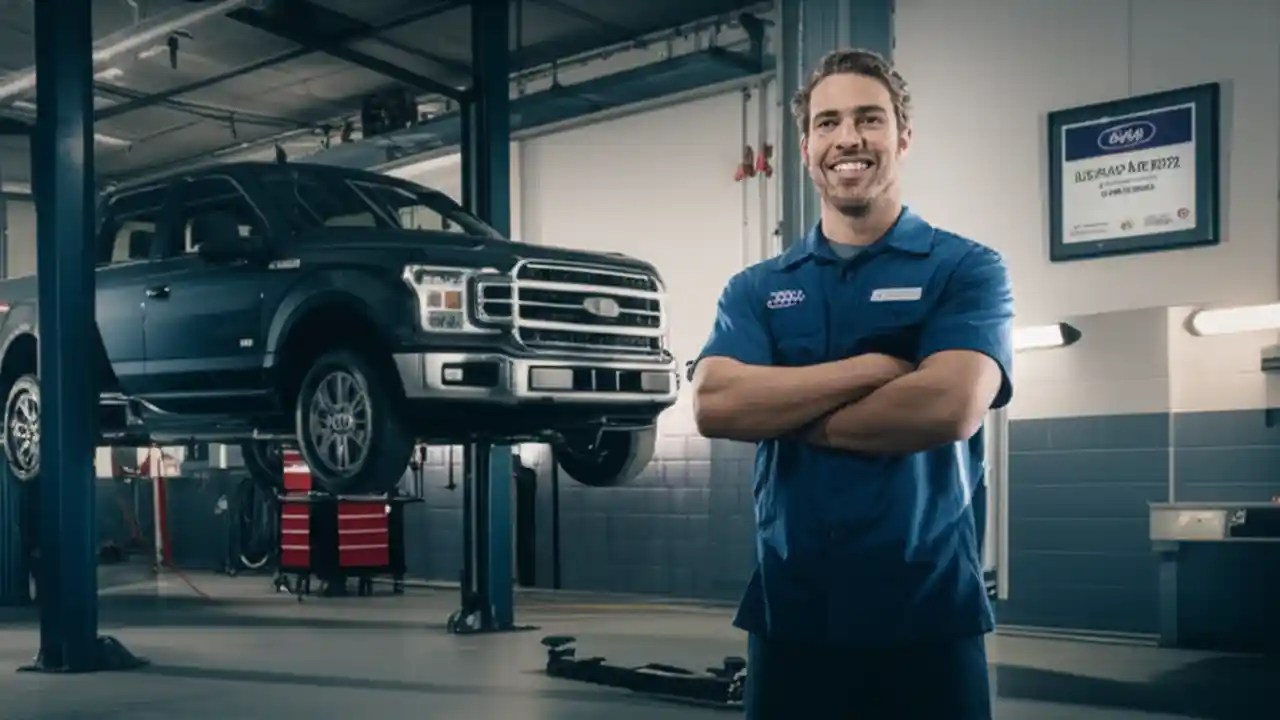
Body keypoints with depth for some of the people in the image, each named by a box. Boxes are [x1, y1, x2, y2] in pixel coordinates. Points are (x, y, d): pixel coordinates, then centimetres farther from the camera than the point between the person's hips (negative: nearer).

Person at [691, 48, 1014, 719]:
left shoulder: (968, 269, -1)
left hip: (928, 613, -2)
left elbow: (950, 405, -18)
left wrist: (786, 417, -8)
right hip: (788, 613, 3)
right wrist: (876, 367, -15)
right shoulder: (755, 288, 7)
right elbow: (715, 406, -10)